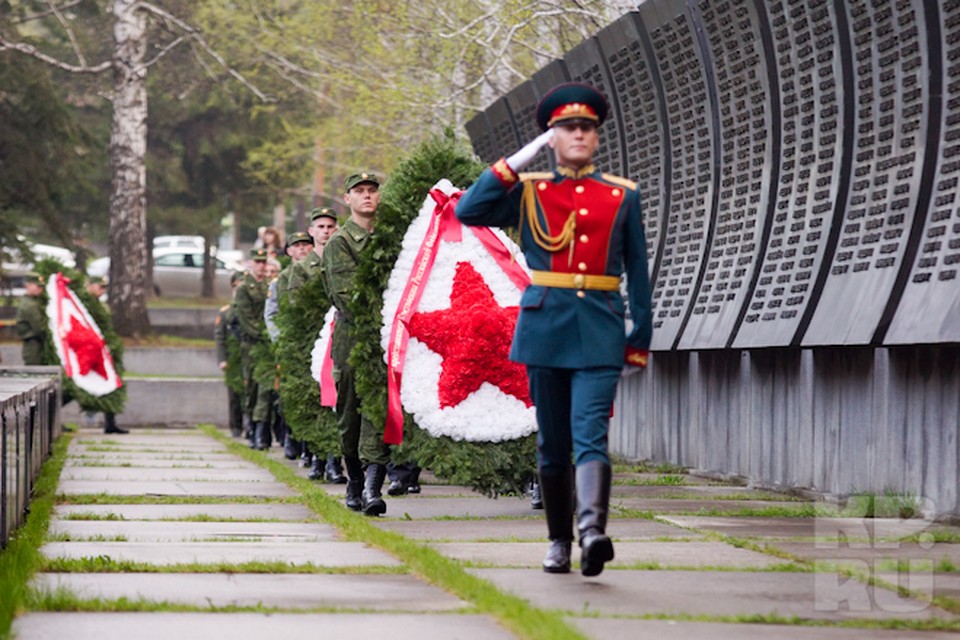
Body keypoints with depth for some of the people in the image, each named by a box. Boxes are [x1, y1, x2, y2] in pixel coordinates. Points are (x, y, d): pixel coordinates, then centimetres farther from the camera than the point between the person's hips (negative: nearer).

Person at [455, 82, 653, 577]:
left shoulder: (622, 196, 9)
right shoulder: (527, 192, 7)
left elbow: (638, 272, 11)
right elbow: (468, 211, -8)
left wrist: (639, 340, 7)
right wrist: (516, 162, -7)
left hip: (600, 332, -1)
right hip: (545, 327, 1)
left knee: (590, 433, -16)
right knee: (552, 442, 7)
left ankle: (592, 528, -32)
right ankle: (559, 541, 17)